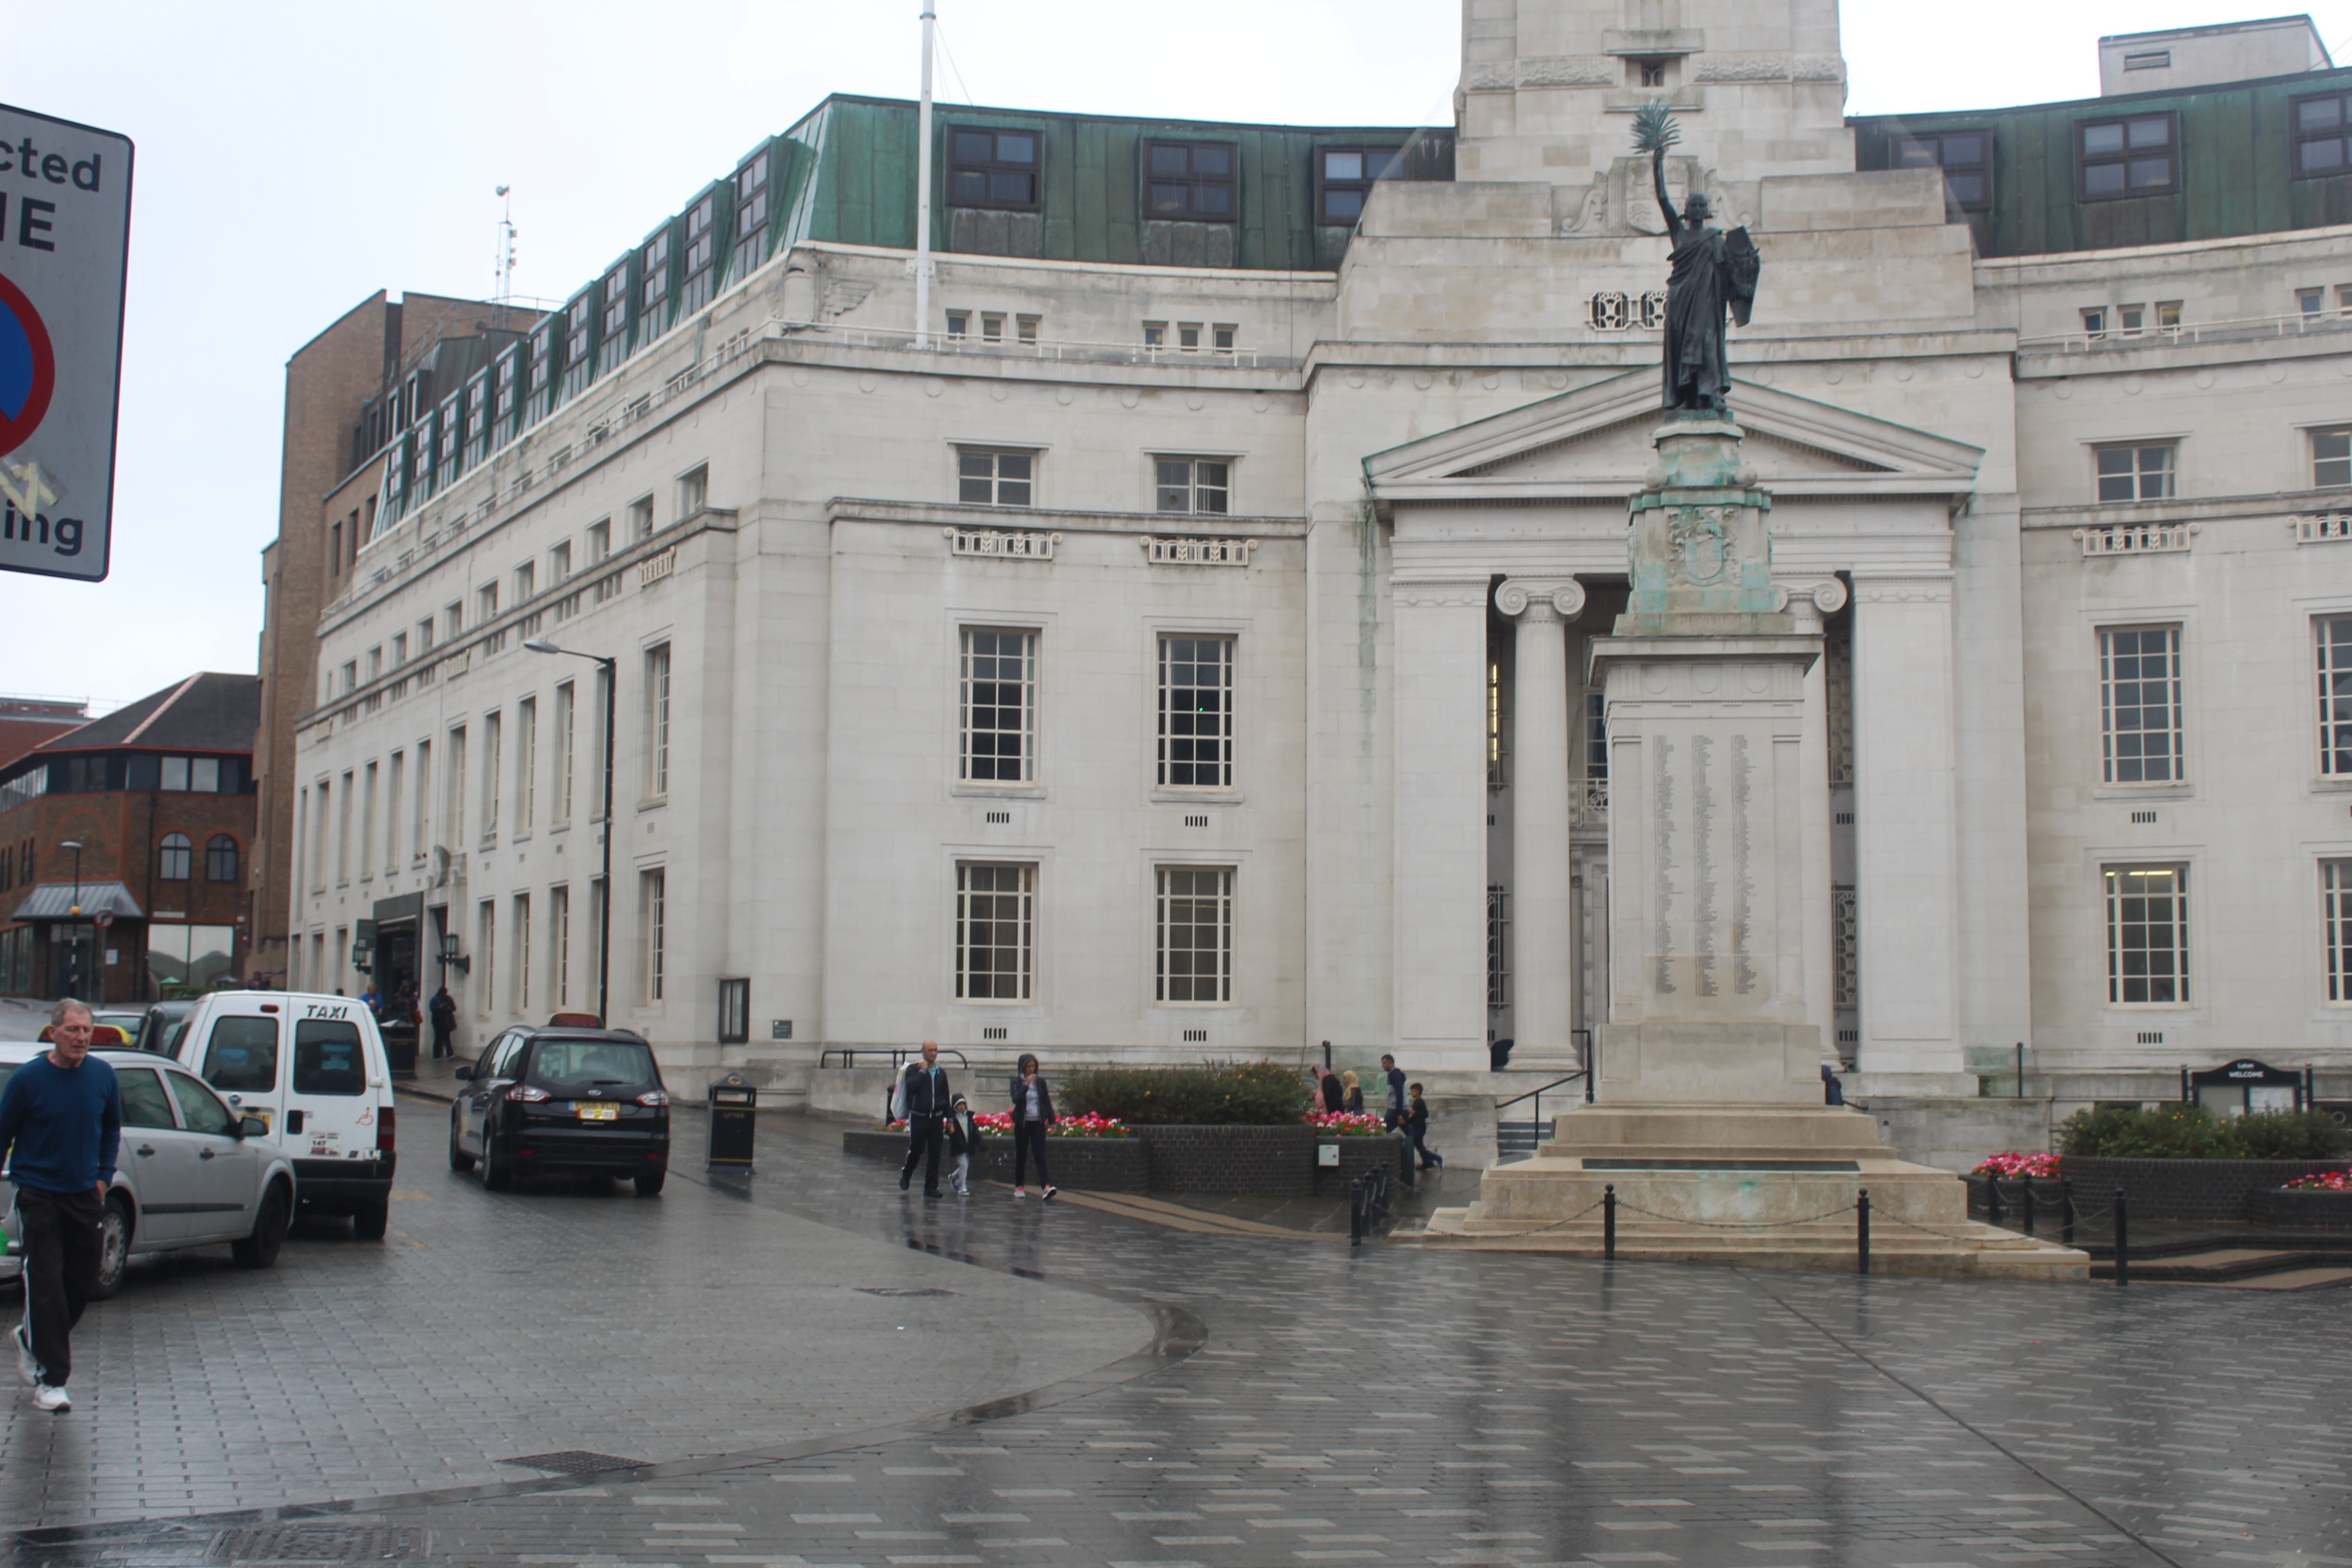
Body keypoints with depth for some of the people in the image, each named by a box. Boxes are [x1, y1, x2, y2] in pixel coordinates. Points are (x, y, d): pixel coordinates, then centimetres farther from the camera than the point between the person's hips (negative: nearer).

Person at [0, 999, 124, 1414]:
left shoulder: (103, 1076, 1)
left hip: (84, 1195, 4)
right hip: (38, 1196, -4)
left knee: (82, 1285, 10)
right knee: (46, 1284, -8)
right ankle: (50, 1379, -2)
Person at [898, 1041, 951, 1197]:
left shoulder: (941, 1072, 12)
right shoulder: (913, 1069, -1)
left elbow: (946, 1096, 17)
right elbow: (911, 1085, -20)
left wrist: (949, 1118, 14)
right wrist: (922, 1070, -14)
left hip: (936, 1117, 4)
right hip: (918, 1116, -4)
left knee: (935, 1153, 0)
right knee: (916, 1148, -5)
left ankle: (931, 1187, 5)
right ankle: (905, 1174, 23)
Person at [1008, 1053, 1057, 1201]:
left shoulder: (1040, 1082, 7)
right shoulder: (1017, 1082, 0)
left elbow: (1047, 1101, 11)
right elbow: (1015, 1099, -16)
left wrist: (1051, 1120, 4)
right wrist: (1026, 1084, -22)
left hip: (1038, 1123, 1)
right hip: (1022, 1123, -1)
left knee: (1040, 1155, -10)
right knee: (1021, 1156, 6)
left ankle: (1046, 1187, -23)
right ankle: (1019, 1187, 18)